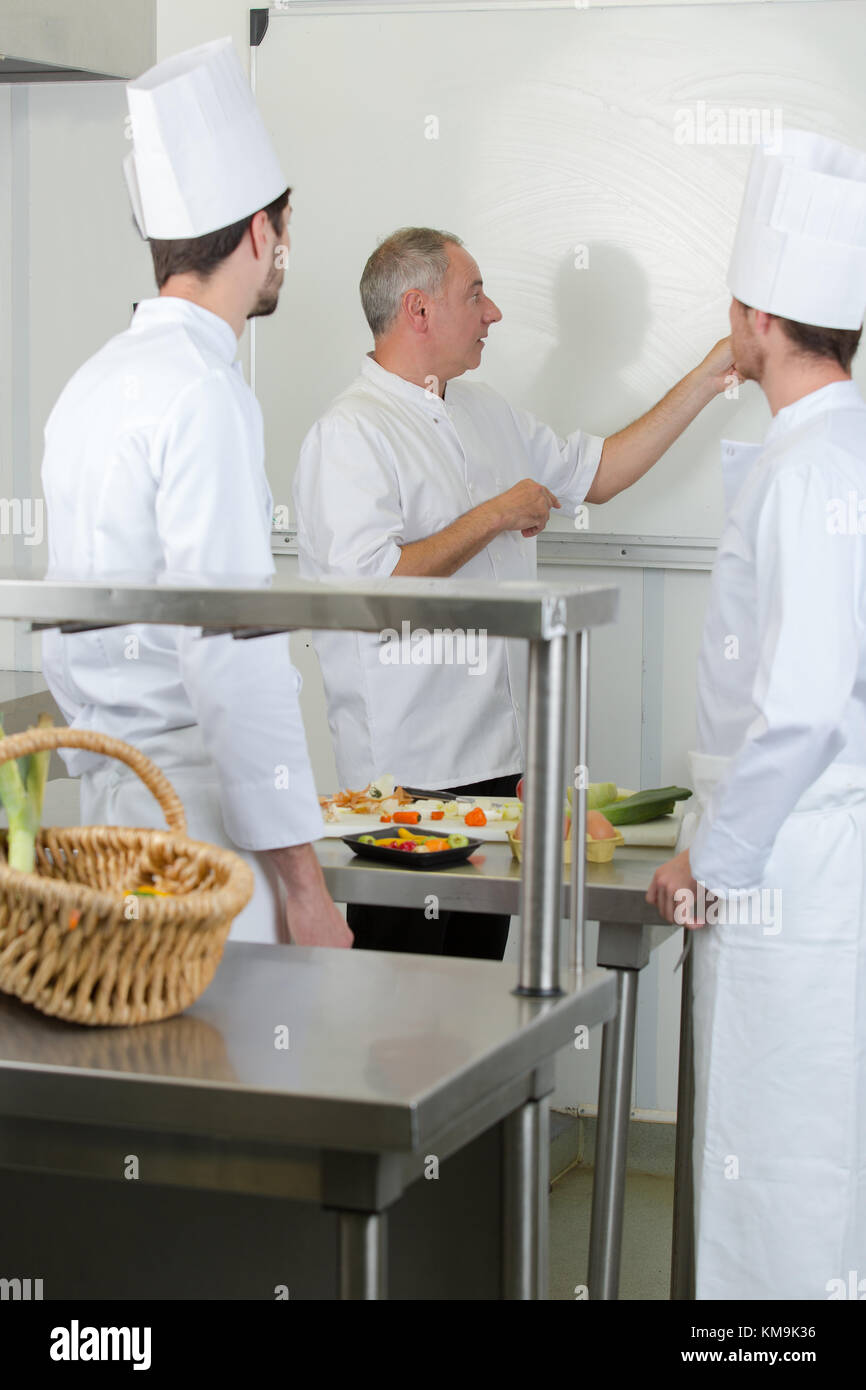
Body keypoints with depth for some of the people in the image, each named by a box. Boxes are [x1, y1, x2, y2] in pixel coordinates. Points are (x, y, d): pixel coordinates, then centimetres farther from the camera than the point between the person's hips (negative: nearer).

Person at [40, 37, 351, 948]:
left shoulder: (91, 385, 13)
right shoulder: (204, 394, -15)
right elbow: (230, 648, -20)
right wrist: (302, 882, -18)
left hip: (109, 804, 9)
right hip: (197, 814, -9)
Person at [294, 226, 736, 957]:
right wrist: (496, 517, -14)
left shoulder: (487, 414, 15)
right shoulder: (349, 434, -12)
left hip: (497, 757, 8)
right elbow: (372, 584, -23)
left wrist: (707, 381, 19)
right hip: (408, 768, -8)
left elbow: (596, 472, 23)